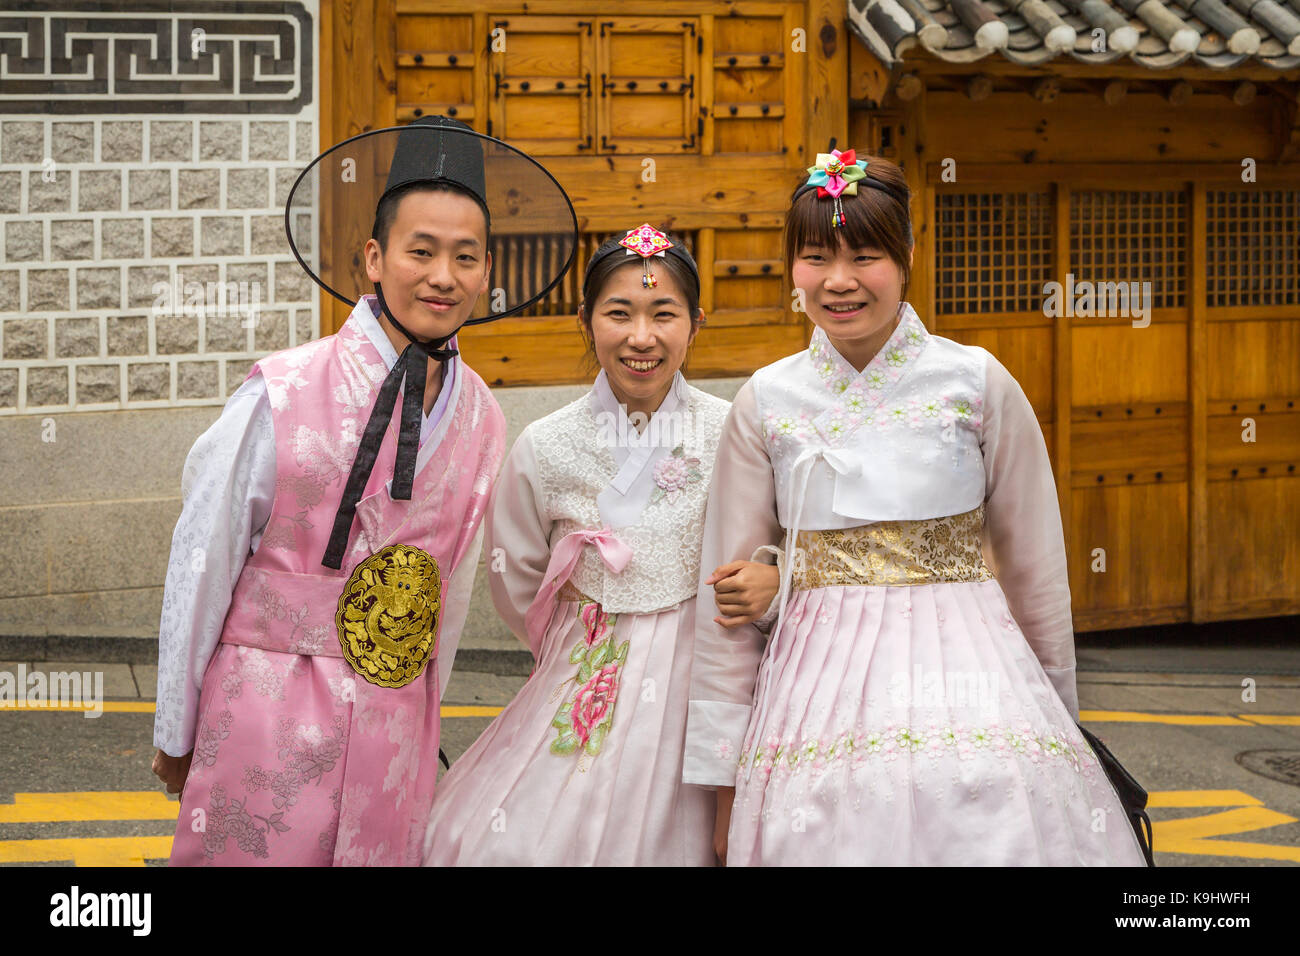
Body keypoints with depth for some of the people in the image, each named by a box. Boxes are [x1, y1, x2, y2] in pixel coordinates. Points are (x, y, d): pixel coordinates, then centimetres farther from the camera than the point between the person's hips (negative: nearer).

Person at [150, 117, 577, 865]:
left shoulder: (483, 421, 3)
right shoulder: (281, 396, -12)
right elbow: (201, 570, -5)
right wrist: (176, 739, 1)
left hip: (394, 733, 4)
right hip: (267, 717, -4)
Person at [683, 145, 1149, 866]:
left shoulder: (978, 383, 1)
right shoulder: (766, 402, 4)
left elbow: (1035, 570, 7)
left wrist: (1056, 721, 11)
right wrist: (724, 776, 6)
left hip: (965, 678, -1)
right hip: (819, 693, 1)